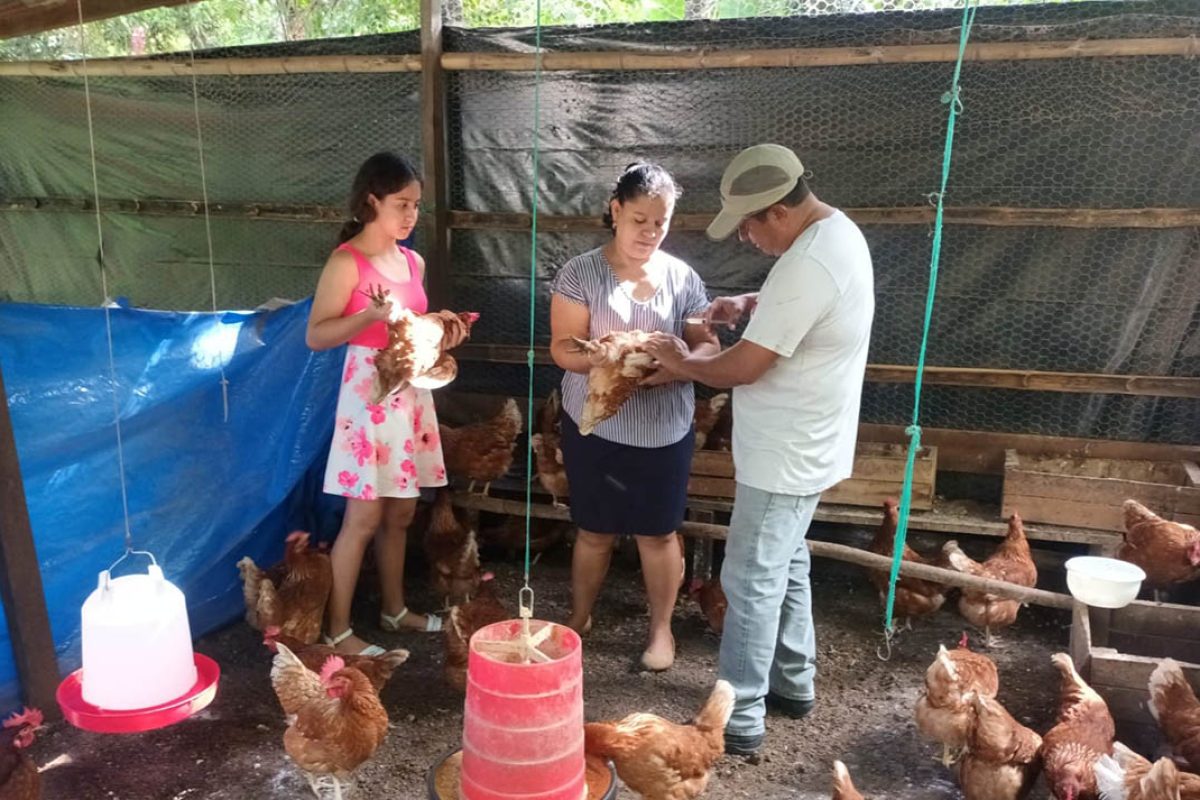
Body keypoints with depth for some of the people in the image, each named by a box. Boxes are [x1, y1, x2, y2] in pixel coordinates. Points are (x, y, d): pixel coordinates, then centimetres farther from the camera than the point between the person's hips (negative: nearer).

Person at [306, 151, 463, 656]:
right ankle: (337, 630, 11)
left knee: (401, 512, 15)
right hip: (369, 395, -7)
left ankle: (394, 609, 31)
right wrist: (371, 315, -26)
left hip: (411, 394, 7)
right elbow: (316, 336, -13)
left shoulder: (414, 262, 11)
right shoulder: (345, 262, -10)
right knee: (364, 518, -2)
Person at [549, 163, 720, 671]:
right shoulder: (581, 273, -7)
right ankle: (579, 617, 35)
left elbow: (707, 346, 0)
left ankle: (661, 628, 31)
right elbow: (563, 349, -12)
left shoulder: (682, 277, 1)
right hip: (596, 428, -1)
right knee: (595, 532, 13)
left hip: (665, 431, 2)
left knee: (659, 533, 11)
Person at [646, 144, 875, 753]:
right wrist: (751, 305, 5)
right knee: (785, 568, 22)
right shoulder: (836, 231, 5)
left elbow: (745, 367, -24)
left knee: (751, 583, 1)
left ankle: (740, 721, 15)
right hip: (804, 446, 10)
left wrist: (683, 364, -7)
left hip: (784, 457, -10)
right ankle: (793, 684, 38)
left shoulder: (807, 265, -28)